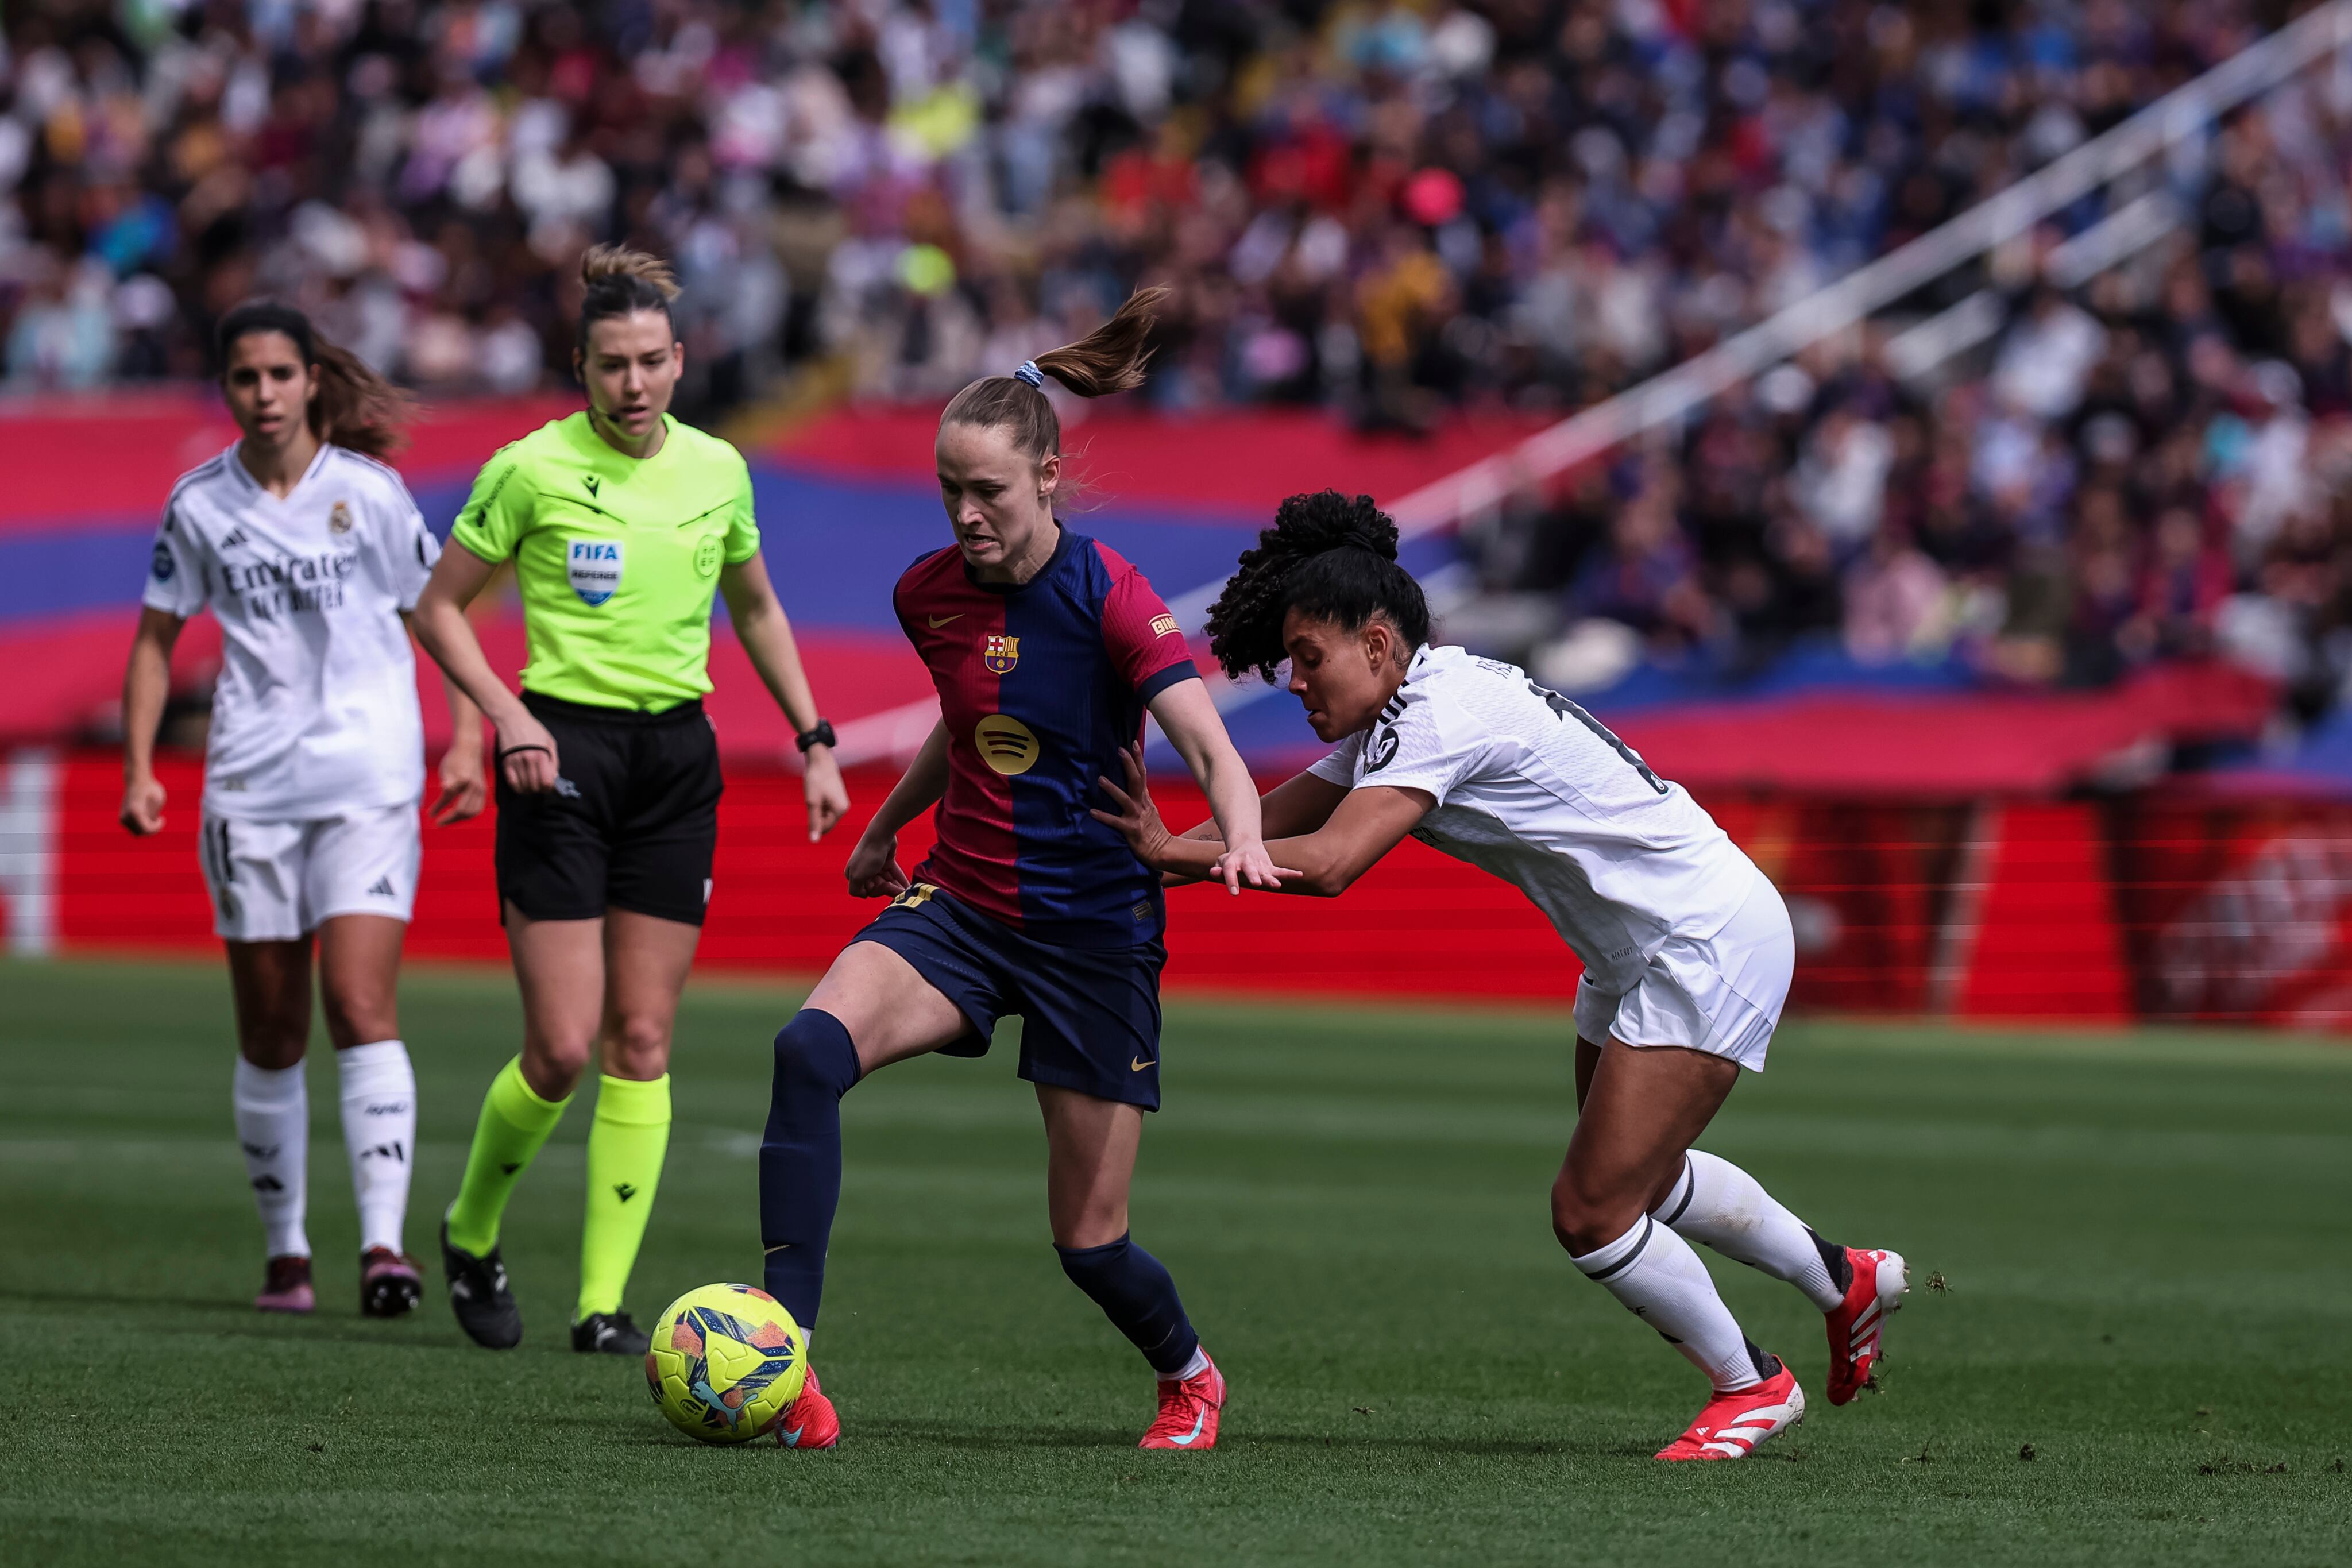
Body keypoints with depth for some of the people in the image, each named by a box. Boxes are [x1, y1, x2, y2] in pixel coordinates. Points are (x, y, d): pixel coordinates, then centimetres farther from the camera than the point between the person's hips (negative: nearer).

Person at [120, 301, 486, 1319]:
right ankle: (285, 1252, 16)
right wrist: (138, 765, 4)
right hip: (250, 791, 3)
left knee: (362, 1008, -15)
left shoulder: (368, 492, -2)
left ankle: (384, 1239, -21)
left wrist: (467, 739, -3)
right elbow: (157, 636, 13)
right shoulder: (200, 505, 4)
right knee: (270, 1035, 5)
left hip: (368, 784, -2)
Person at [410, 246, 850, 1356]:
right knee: (564, 1048, -10)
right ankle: (470, 1235, 17)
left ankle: (604, 1300, 4)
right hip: (564, 754, -4)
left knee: (642, 1044, 1)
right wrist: (505, 714, -14)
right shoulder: (532, 469, -7)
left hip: (677, 760, 4)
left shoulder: (716, 469, 6)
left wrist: (814, 740, 16)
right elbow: (438, 608, 0)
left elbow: (756, 609, 21)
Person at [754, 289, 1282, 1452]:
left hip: (1096, 930, -4)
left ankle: (1188, 1374, 39)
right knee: (811, 1048, -28)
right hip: (958, 907, 4)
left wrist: (1241, 835, -46)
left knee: (1090, 1241, 2)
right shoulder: (931, 593, 1)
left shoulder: (1108, 598, -15)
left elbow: (1210, 747, -26)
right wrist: (886, 827, 32)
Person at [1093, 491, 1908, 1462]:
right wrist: (1146, 862, -6)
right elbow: (1273, 823, 6)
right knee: (1638, 1181, 26)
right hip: (1641, 955, 11)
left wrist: (1171, 853, -29)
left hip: (1713, 947, -11)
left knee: (1590, 1215, -8)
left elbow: (1326, 865, -35)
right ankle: (1847, 1281, 44)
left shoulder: (1440, 714, -25)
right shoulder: (1399, 714, 6)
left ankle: (1750, 1385, 12)